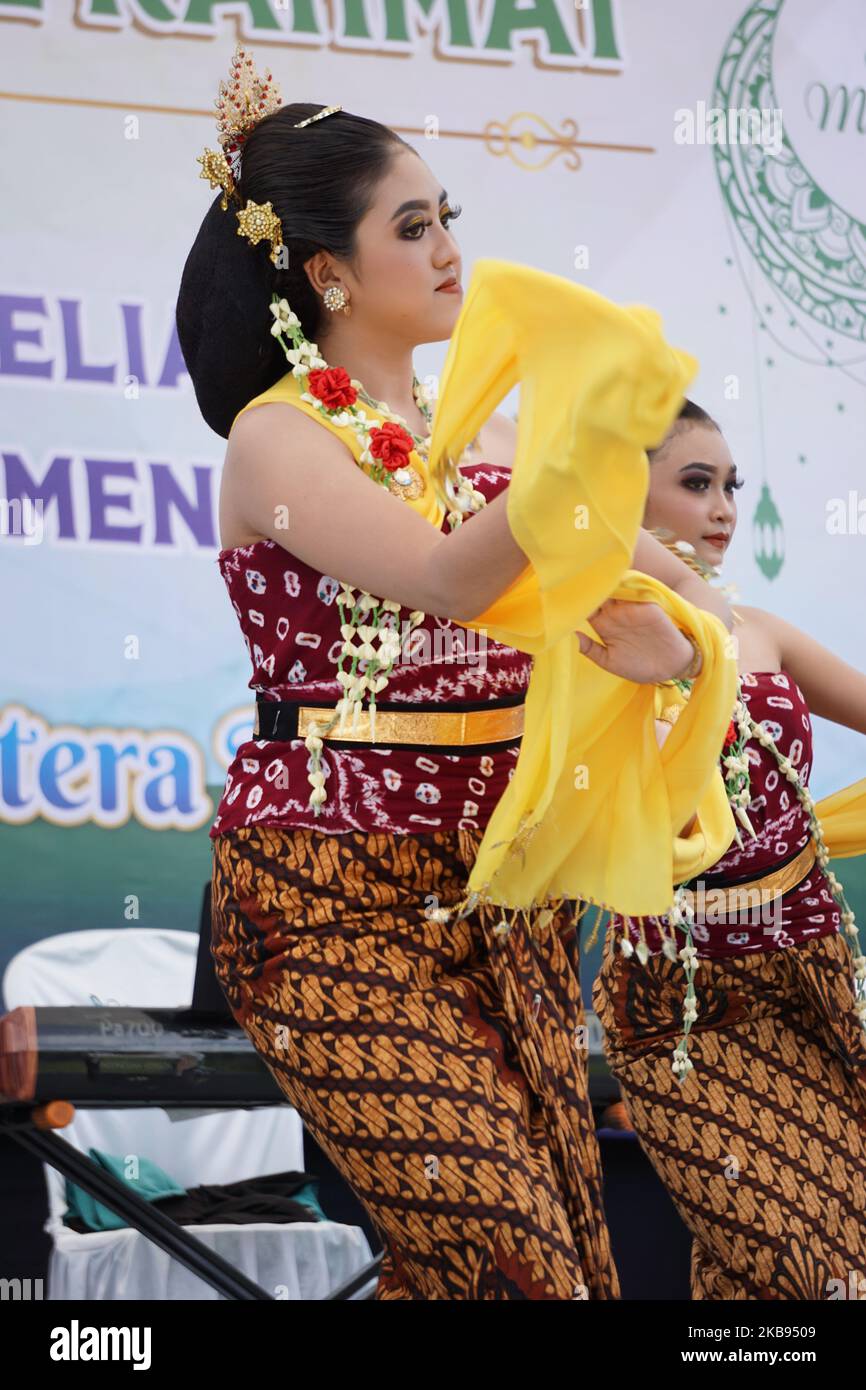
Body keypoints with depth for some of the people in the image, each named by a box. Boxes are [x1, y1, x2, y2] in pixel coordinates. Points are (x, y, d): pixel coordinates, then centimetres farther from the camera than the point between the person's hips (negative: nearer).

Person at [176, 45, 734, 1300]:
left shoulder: (479, 429, 12)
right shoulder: (281, 441, -9)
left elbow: (700, 603, 5)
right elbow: (447, 580, -28)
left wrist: (675, 639, -19)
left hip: (494, 881, 7)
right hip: (337, 896, -7)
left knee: (569, 1228, 6)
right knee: (500, 1247, -14)